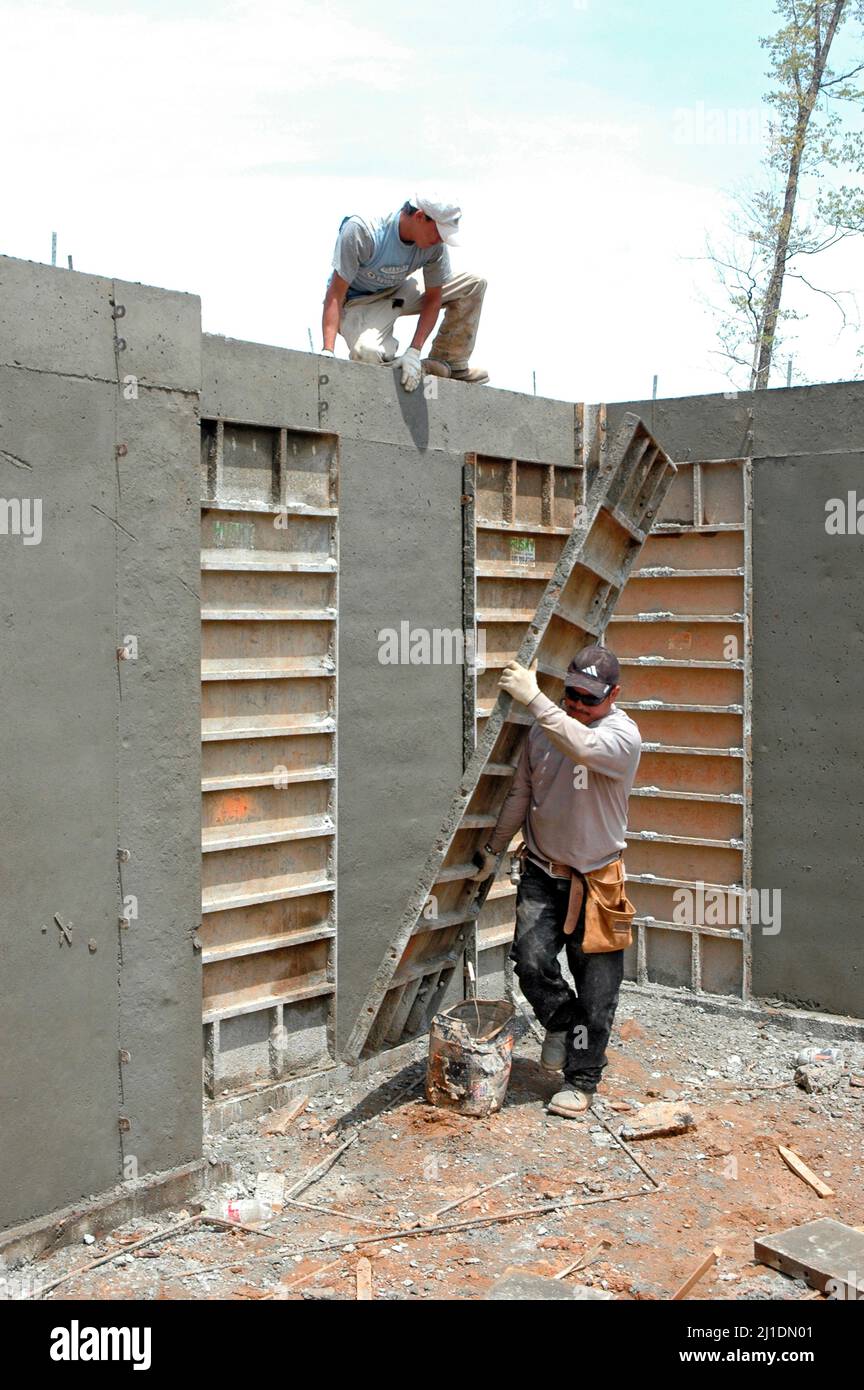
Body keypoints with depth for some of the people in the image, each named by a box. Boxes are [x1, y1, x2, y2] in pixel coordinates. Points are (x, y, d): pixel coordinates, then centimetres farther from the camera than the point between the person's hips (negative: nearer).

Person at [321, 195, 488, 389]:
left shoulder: (436, 244, -18)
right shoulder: (361, 230, -31)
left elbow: (433, 299, -11)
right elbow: (336, 294, -31)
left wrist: (414, 352, -24)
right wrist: (328, 352, -40)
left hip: (399, 293, 6)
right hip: (358, 302, -6)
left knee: (473, 284, -5)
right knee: (367, 353, -40)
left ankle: (448, 362, 3)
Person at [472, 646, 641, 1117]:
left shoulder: (622, 734, -13)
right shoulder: (544, 729, 3)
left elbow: (583, 746, -36)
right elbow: (520, 794, 12)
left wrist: (532, 698, -34)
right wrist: (492, 849, 14)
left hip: (596, 879, -3)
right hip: (541, 871, 4)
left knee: (595, 990, 3)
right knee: (531, 960, -13)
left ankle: (581, 1080, 19)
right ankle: (560, 1021, 19)